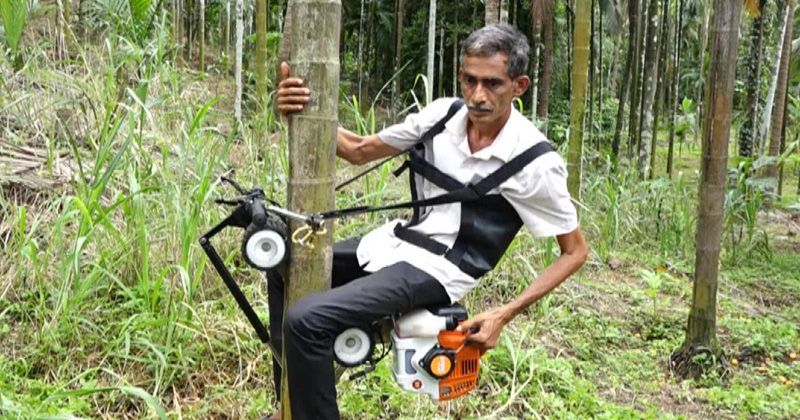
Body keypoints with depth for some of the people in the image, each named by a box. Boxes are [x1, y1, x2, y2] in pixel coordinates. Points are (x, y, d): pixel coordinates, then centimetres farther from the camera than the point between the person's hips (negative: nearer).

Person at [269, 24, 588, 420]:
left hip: (437, 269, -7)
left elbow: (575, 251, -6)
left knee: (307, 320, -23)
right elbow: (359, 151, 6)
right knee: (284, 266, 12)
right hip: (396, 242, 7)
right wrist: (303, 109, -12)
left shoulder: (536, 163, -17)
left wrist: (505, 314, -13)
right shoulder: (443, 114, -3)